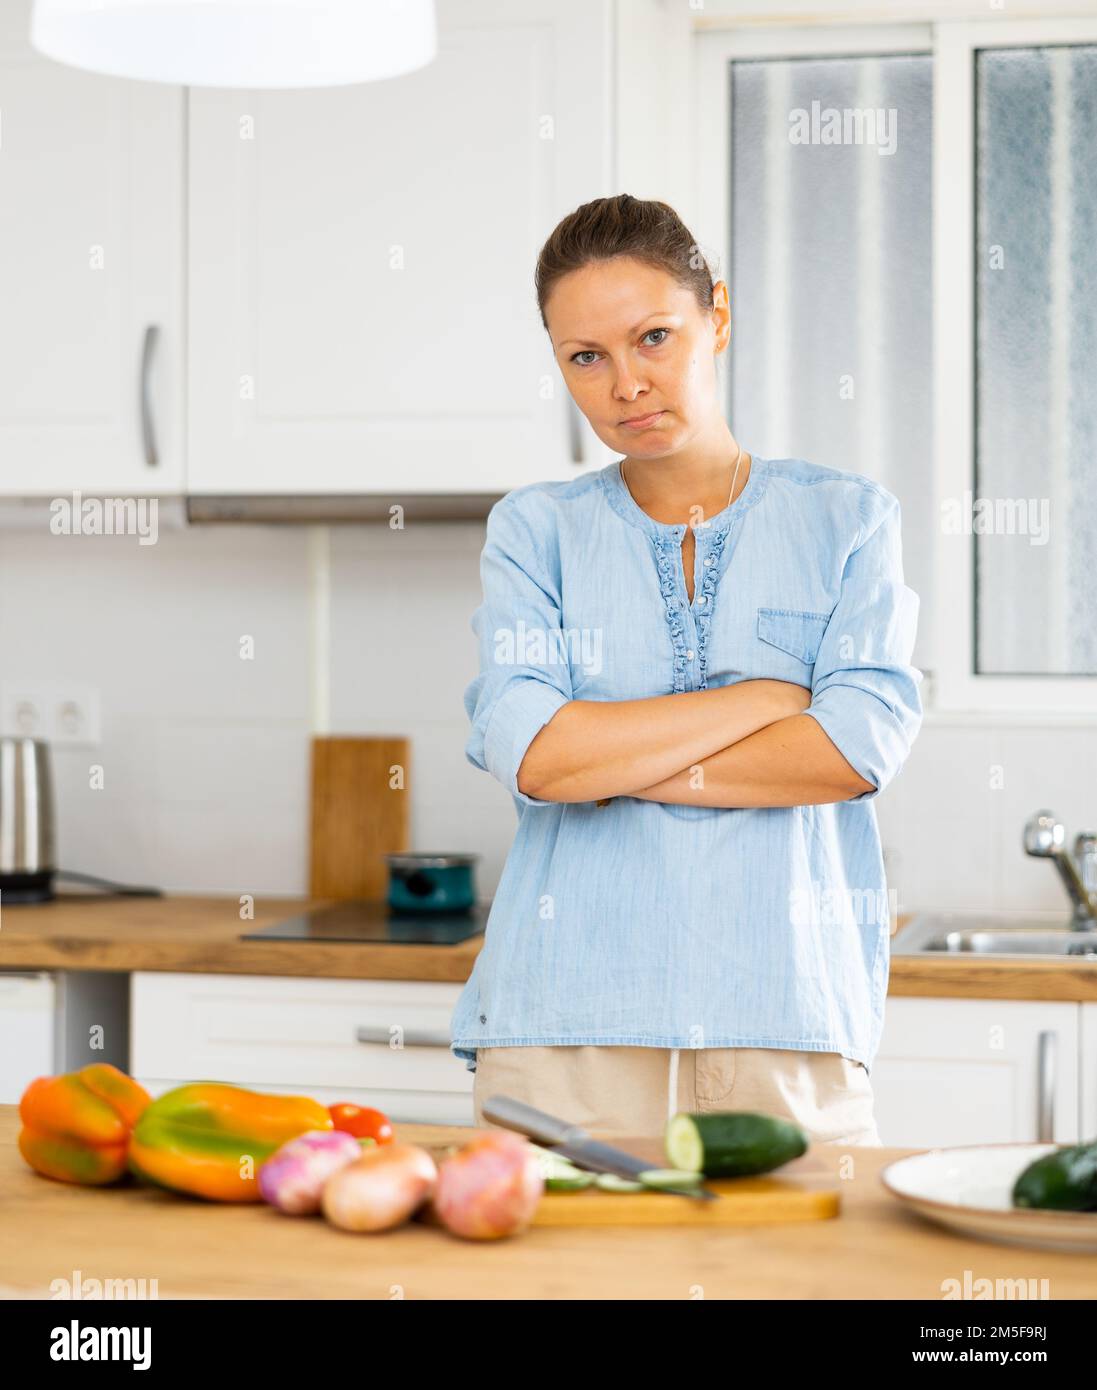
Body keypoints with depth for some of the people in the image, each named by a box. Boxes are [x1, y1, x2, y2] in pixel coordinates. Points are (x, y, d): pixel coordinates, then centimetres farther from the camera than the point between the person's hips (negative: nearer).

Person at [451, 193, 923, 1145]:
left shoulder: (847, 519, 10)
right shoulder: (535, 530, 10)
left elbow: (864, 746, -5)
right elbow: (526, 751, -6)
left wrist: (608, 763, -5)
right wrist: (768, 699, -4)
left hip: (787, 1013, 0)